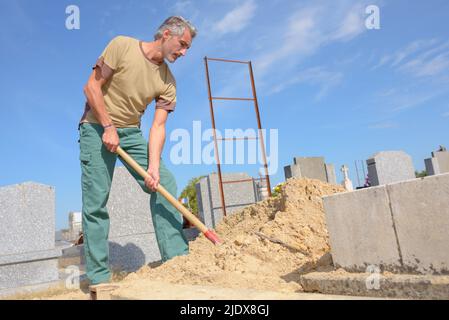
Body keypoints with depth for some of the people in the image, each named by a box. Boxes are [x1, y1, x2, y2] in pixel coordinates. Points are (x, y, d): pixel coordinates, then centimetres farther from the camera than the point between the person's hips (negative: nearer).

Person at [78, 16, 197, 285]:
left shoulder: (168, 82, -2)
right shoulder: (122, 46, -10)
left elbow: (158, 126, -9)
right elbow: (92, 86, -10)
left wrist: (153, 167, -21)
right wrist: (108, 127, -16)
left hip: (131, 133, 4)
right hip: (97, 128, -4)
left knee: (165, 183, -9)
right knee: (96, 202, -7)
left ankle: (177, 259, -4)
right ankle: (99, 277, 3)